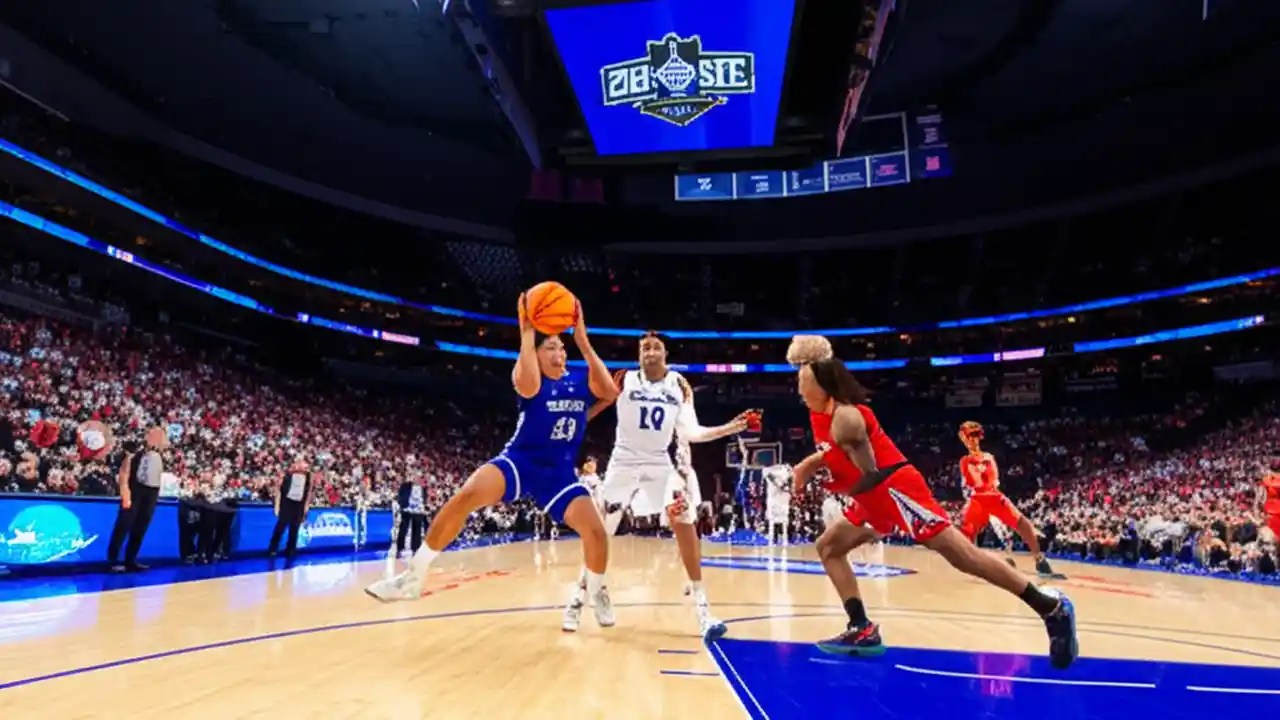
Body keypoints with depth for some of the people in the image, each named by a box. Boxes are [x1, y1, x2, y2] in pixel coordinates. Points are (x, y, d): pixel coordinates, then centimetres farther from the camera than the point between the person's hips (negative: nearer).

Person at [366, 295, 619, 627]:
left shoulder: (580, 383, 3)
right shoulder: (532, 381, -7)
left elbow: (609, 391, -18)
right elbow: (527, 385, -33)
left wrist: (583, 341, -19)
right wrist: (526, 334, -30)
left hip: (559, 472, 2)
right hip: (520, 459, -2)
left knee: (595, 531, -14)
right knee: (466, 496, -28)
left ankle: (596, 592, 19)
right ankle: (413, 577, -13)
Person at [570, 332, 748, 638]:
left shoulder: (680, 385, 1)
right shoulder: (623, 380, -7)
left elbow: (689, 432, -1)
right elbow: (588, 411, -5)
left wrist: (730, 428, -11)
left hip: (660, 463, 2)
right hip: (624, 462, -1)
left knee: (684, 522, -14)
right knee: (600, 531, 2)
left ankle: (701, 605, -6)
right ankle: (580, 594, 23)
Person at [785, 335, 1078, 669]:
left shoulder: (844, 418, -20)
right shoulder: (820, 415, 10)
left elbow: (871, 474, -18)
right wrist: (807, 465, 11)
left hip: (896, 488, -11)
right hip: (875, 497, 11)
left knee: (961, 554, -9)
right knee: (828, 547, 9)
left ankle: (1052, 608, 4)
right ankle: (863, 630, 6)